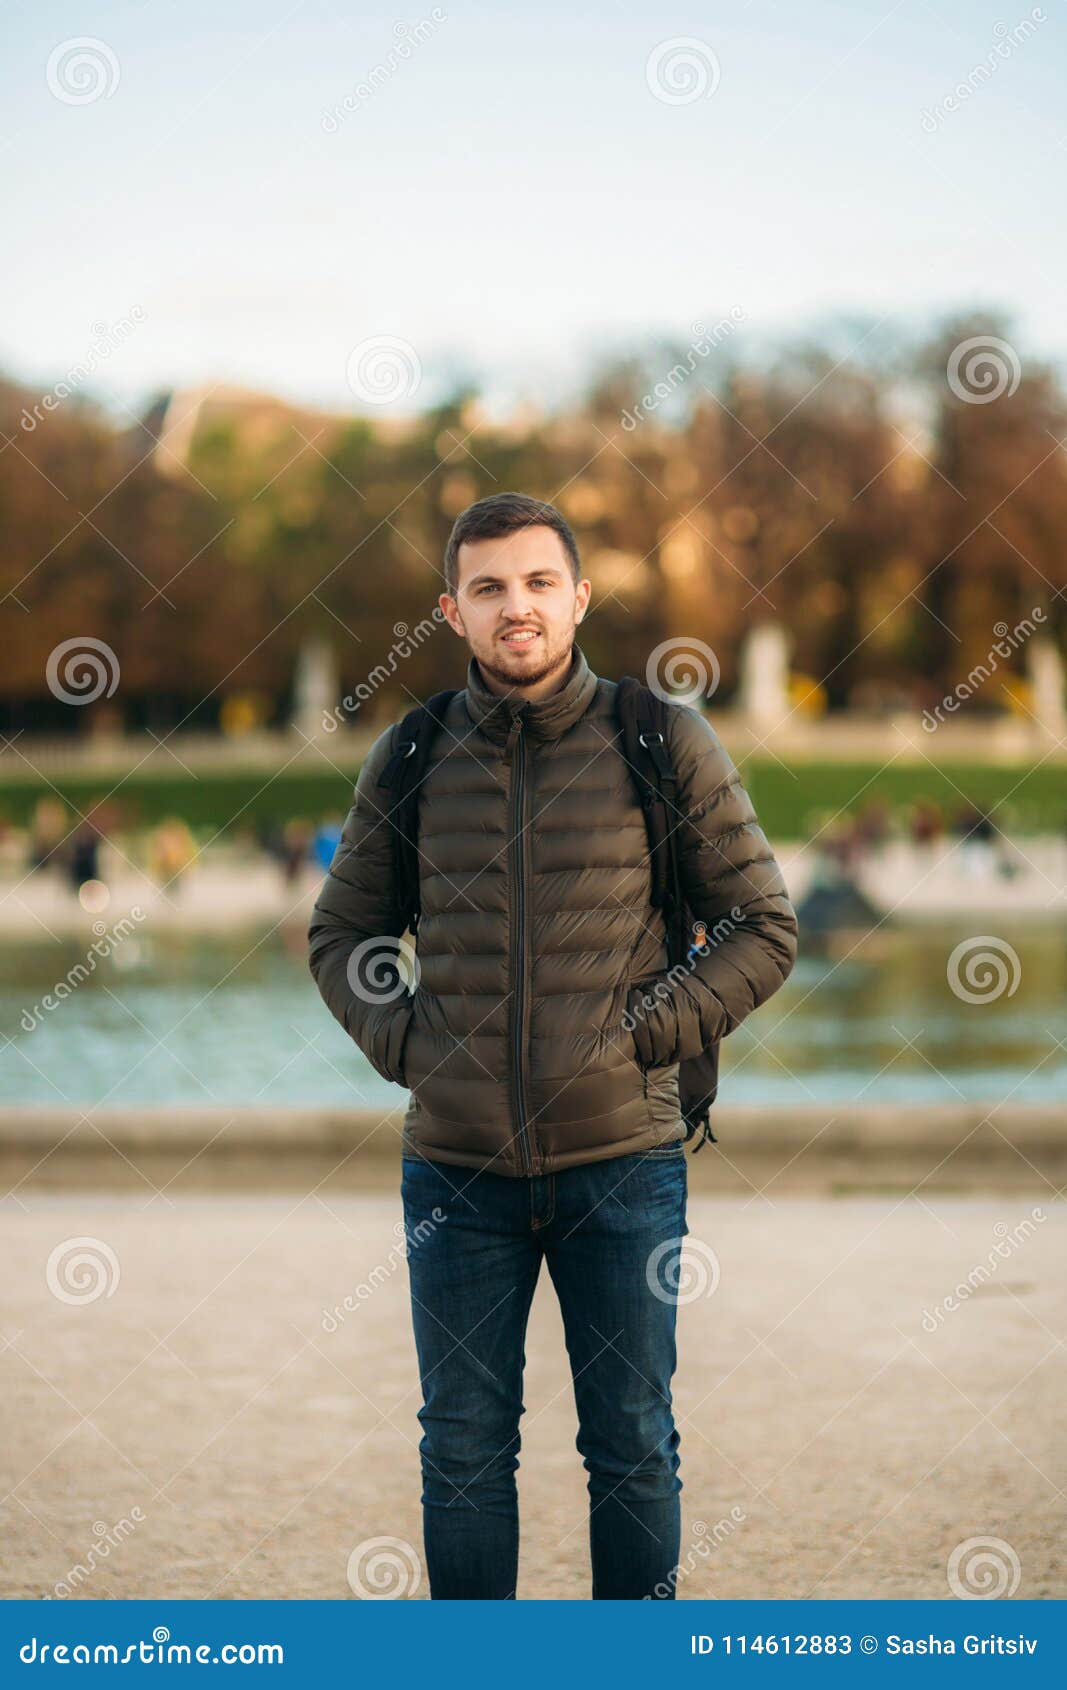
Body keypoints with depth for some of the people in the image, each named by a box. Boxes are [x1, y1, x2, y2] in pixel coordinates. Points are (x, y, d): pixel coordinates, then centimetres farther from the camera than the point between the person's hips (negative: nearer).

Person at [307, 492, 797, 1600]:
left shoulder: (664, 745, -2)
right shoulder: (409, 758, 4)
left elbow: (763, 927, 3)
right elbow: (339, 932, 15)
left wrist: (645, 1037, -7)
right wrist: (404, 1045, -1)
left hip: (622, 1162, -1)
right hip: (455, 1166, 2)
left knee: (632, 1449, 6)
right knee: (463, 1448, 8)